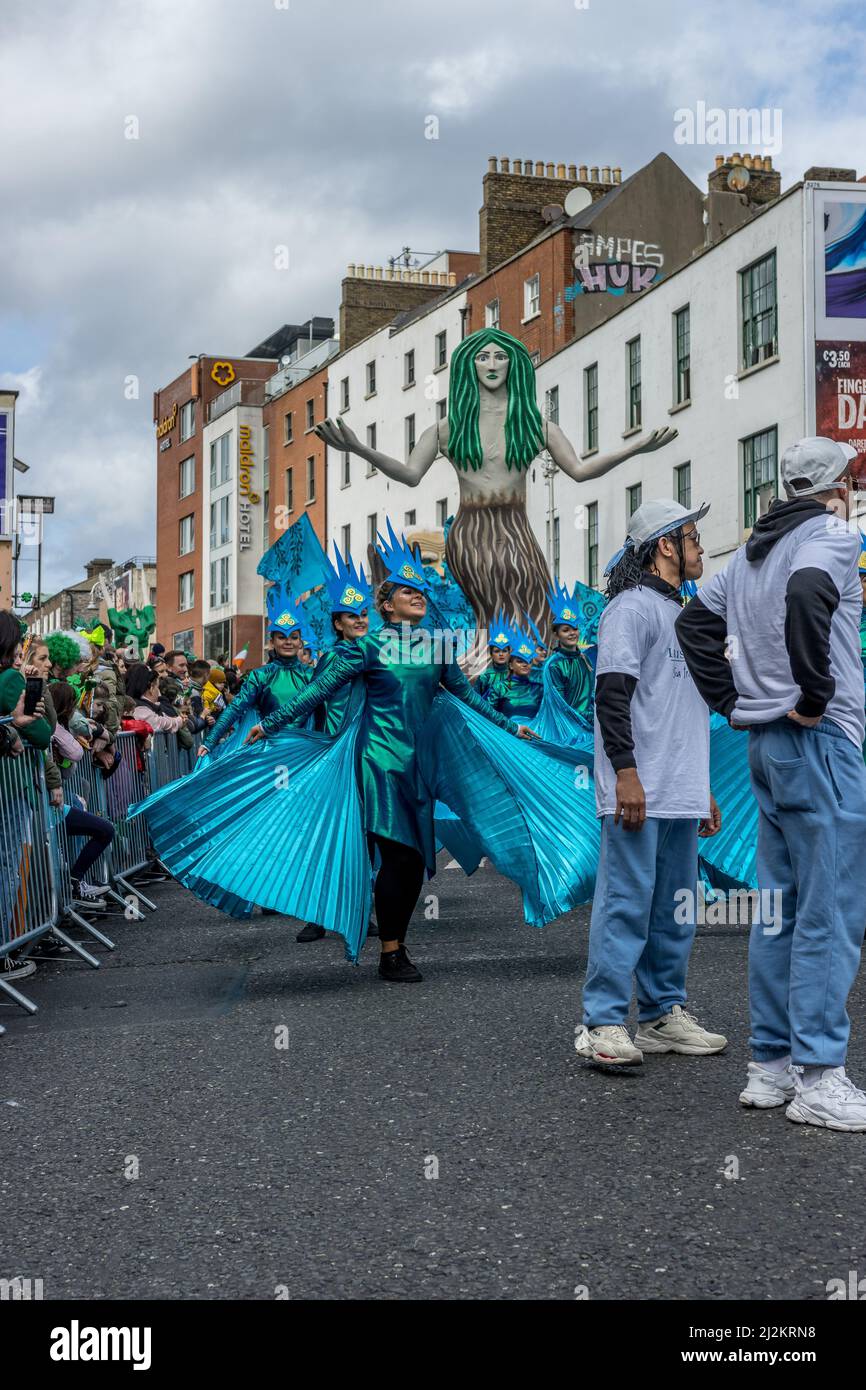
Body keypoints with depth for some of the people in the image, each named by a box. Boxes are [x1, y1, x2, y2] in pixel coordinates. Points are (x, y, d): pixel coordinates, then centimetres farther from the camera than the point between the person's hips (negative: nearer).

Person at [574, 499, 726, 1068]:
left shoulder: (681, 615, 23)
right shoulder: (633, 607, -6)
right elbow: (612, 695, -16)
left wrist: (704, 788, 24)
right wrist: (626, 772, -23)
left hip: (680, 796, 9)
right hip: (639, 793, -9)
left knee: (674, 911, 12)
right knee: (627, 904, -9)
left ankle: (664, 1015, 20)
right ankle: (604, 1024, -5)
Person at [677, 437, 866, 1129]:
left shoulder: (752, 550, 17)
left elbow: (695, 621, 20)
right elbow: (805, 594, -29)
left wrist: (733, 702, 15)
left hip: (767, 741, 9)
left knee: (781, 909, 12)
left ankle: (771, 1065, 16)